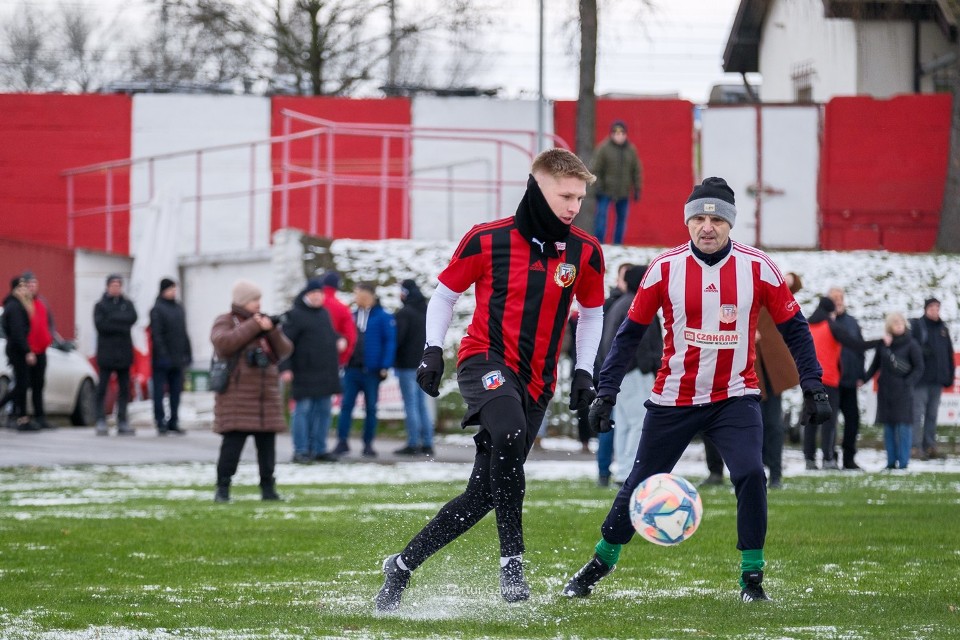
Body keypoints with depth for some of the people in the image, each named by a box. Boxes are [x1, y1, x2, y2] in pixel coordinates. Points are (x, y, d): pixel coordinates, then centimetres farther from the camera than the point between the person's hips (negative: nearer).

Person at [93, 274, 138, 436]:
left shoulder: (127, 304, 11)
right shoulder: (101, 305, 3)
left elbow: (132, 318, -7)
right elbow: (100, 324, -12)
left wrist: (112, 318, -12)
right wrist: (121, 326, -13)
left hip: (124, 352, 3)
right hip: (106, 353, -3)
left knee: (124, 388, 5)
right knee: (102, 388, -4)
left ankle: (122, 422, 9)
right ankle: (101, 421, -2)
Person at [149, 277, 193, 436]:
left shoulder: (178, 308, 14)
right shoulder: (157, 310, -7)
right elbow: (156, 335, -12)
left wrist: (187, 353, 12)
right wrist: (163, 355, -19)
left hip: (177, 359, 7)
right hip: (162, 359, -7)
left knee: (176, 391, 8)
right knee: (160, 391, -2)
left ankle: (173, 423, 14)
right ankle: (161, 423, 0)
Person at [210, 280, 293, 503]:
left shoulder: (263, 321, 17)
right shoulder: (225, 322, 3)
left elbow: (284, 351, 10)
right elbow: (223, 343, -19)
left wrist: (272, 331, -8)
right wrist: (253, 327, -17)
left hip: (266, 395, 5)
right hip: (236, 395, -5)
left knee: (267, 443, 5)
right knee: (233, 443, -10)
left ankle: (268, 487, 11)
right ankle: (222, 488, -6)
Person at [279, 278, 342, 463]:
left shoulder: (324, 314, 16)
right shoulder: (295, 315, -7)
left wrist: (338, 340, 8)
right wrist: (285, 368, -19)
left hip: (325, 373, 7)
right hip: (304, 374, -7)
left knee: (323, 411, 8)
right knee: (303, 410, -4)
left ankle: (319, 449, 15)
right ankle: (301, 451, 0)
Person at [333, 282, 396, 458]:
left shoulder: (383, 317, -4)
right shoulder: (352, 316, 11)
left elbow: (390, 342, -7)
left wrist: (385, 366, -14)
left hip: (371, 371, -4)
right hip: (352, 369, 4)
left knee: (371, 408, 4)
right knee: (346, 405, -1)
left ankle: (368, 444, 11)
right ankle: (342, 442, 2)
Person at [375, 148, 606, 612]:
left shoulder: (585, 253, 3)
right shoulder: (487, 241, -5)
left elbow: (592, 313, 19)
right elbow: (444, 294, 9)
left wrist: (584, 373, 9)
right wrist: (433, 350, -3)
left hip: (536, 384, 4)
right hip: (485, 361, -4)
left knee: (482, 495, 1)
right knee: (509, 434, -37)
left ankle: (402, 565, 18)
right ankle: (511, 557, -29)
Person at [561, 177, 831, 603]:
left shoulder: (757, 268, -10)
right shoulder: (664, 268, -9)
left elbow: (793, 328, 0)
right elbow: (630, 333, -1)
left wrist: (813, 388, -7)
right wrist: (605, 393, -6)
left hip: (735, 396, -1)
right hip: (674, 399, 1)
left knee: (750, 475, -21)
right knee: (641, 484, 6)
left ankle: (752, 575, -5)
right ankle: (600, 564, 27)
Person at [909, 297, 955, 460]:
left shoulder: (943, 328, 14)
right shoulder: (915, 325, -2)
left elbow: (949, 354, 15)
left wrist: (949, 376, 11)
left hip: (937, 379, 6)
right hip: (920, 378, -6)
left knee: (932, 414, 9)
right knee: (918, 412, -7)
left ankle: (930, 445, 14)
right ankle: (917, 447, -6)